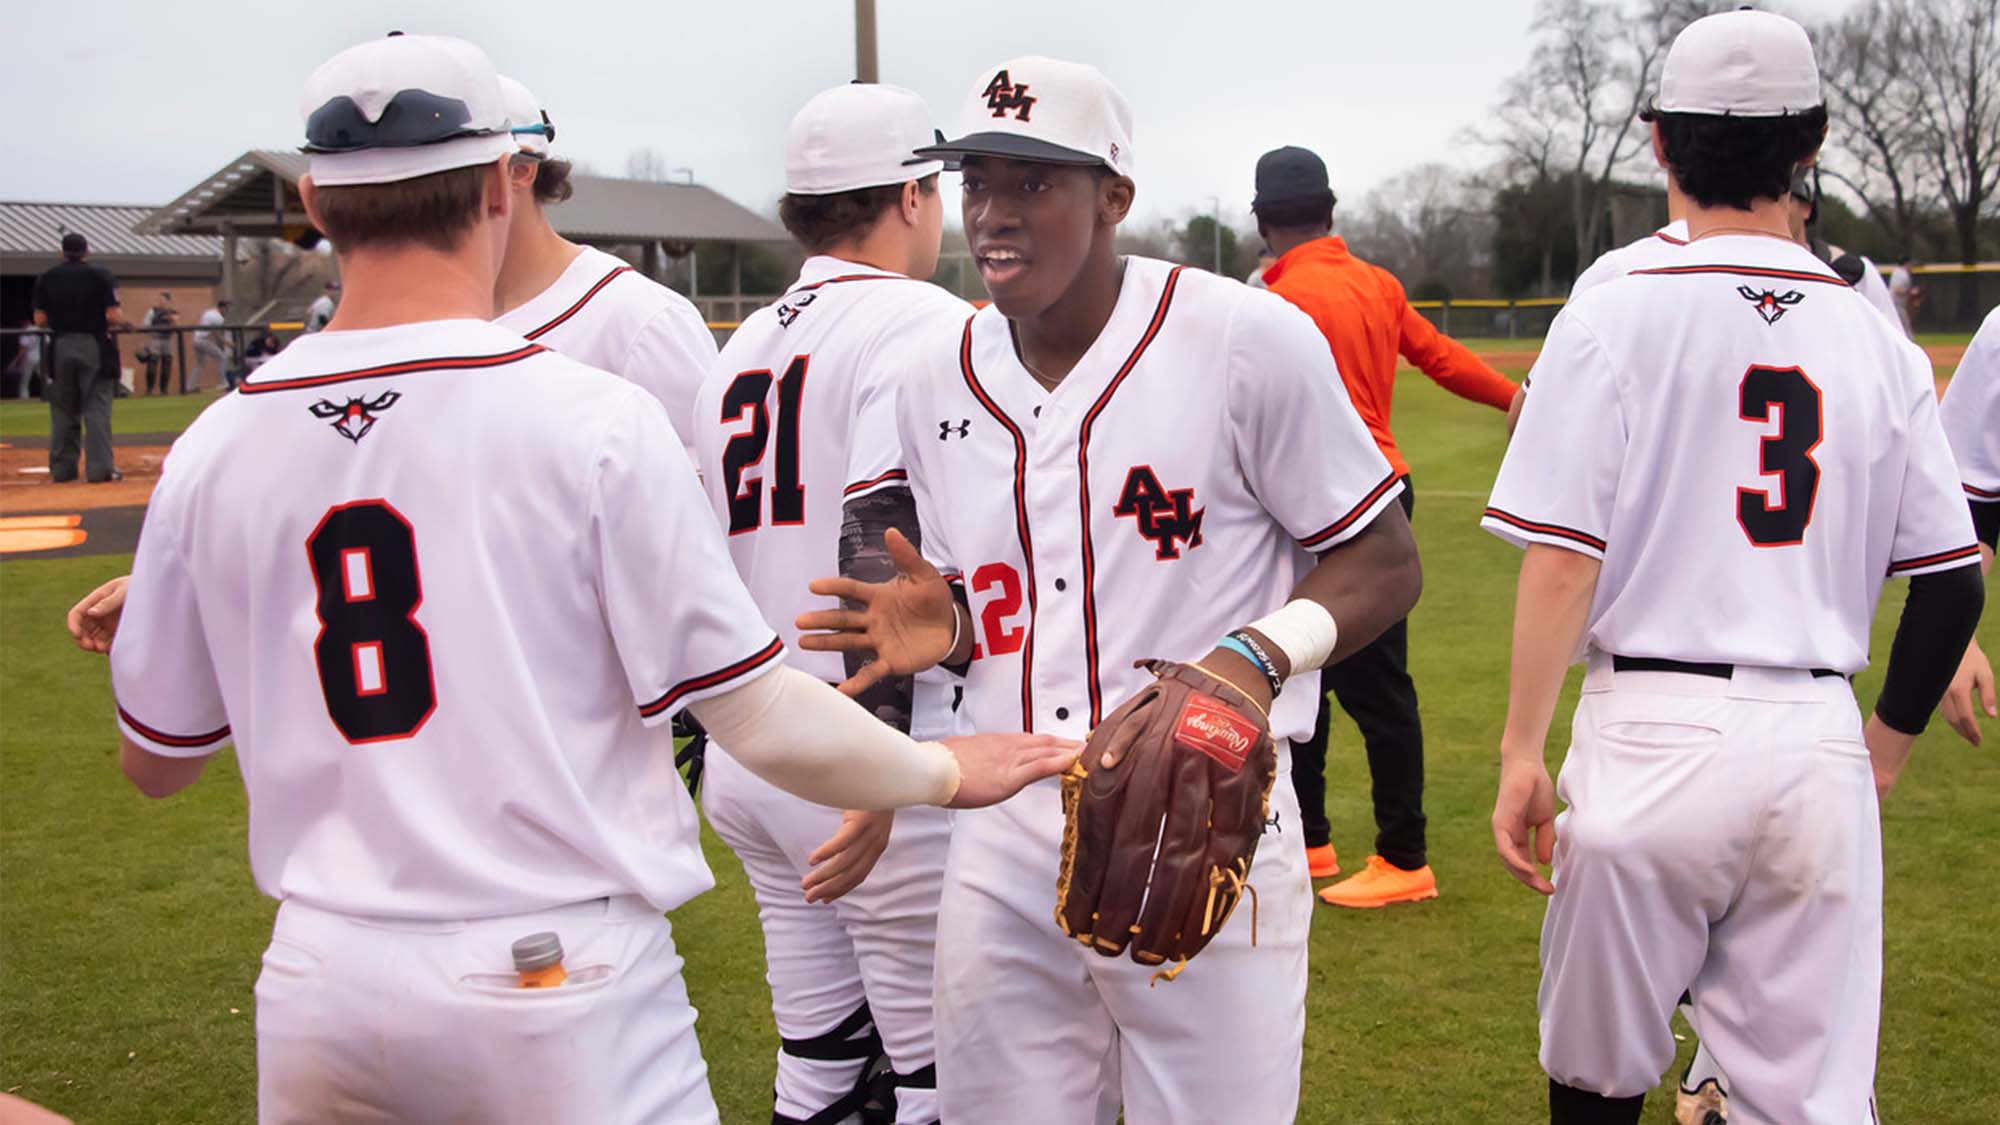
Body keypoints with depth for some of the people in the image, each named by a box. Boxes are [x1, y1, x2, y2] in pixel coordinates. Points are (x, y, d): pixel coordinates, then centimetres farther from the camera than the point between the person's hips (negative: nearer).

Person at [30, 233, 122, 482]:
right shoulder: (100, 276, -4)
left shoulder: (46, 278, 4)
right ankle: (99, 468, -7)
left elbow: (40, 320, 1)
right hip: (94, 347, -3)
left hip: (60, 348, 3)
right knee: (96, 408, -1)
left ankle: (61, 468, 15)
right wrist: (110, 324, 12)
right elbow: (113, 317, -10)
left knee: (62, 409, 12)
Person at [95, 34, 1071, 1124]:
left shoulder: (211, 448, -1)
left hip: (318, 991, 5)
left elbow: (155, 761, 11)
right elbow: (760, 717, -11)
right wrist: (946, 770, 6)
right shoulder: (593, 418, -13)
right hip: (565, 990, -4)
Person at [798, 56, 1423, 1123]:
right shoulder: (935, 382, 7)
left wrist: (1257, 654, -20)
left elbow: (1383, 562, -3)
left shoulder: (1247, 339, -9)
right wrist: (943, 628, -4)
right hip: (1004, 844, 5)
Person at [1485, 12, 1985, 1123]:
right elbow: (1953, 584, 7)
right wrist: (1891, 739, 21)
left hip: (1654, 733, -3)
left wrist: (1523, 752, -5)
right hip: (1817, 743, 3)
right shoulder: (1879, 342, 6)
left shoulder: (1614, 315, -4)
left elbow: (1561, 563, -10)